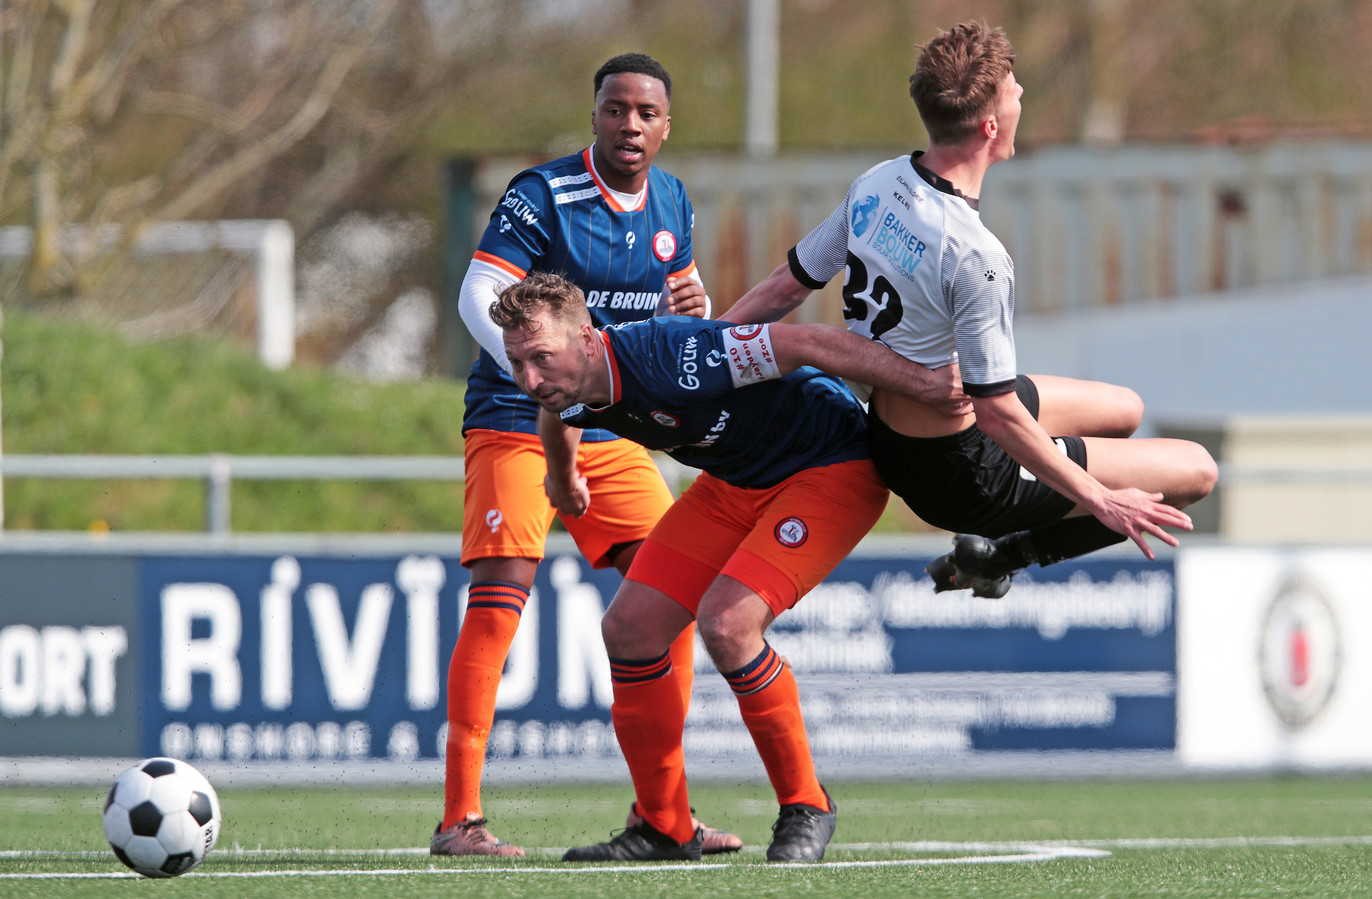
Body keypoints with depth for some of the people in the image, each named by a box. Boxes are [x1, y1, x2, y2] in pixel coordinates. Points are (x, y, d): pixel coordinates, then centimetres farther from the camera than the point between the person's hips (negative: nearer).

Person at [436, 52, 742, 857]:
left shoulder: (671, 202, 8)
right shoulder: (543, 195, -12)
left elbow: (678, 295, 20)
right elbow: (479, 294, -19)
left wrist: (697, 306, -6)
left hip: (613, 431, 6)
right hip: (517, 426, -6)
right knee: (498, 601, -16)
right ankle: (460, 817, -14)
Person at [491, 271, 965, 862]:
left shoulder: (668, 358, -35)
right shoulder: (570, 390, -9)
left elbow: (810, 343, -32)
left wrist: (923, 383, -34)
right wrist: (563, 481, 39)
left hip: (831, 469, -9)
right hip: (737, 479, 9)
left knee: (726, 624, -26)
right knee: (629, 627, -2)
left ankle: (805, 807, -6)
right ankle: (665, 829, 11)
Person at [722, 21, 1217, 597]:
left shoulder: (875, 185, -7)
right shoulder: (974, 257, -31)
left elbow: (788, 285, 3)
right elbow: (998, 415, -27)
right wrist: (1101, 501, -19)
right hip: (961, 476, -9)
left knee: (1124, 410, 26)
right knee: (1195, 471, 0)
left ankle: (991, 552, 22)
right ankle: (1004, 553, 6)